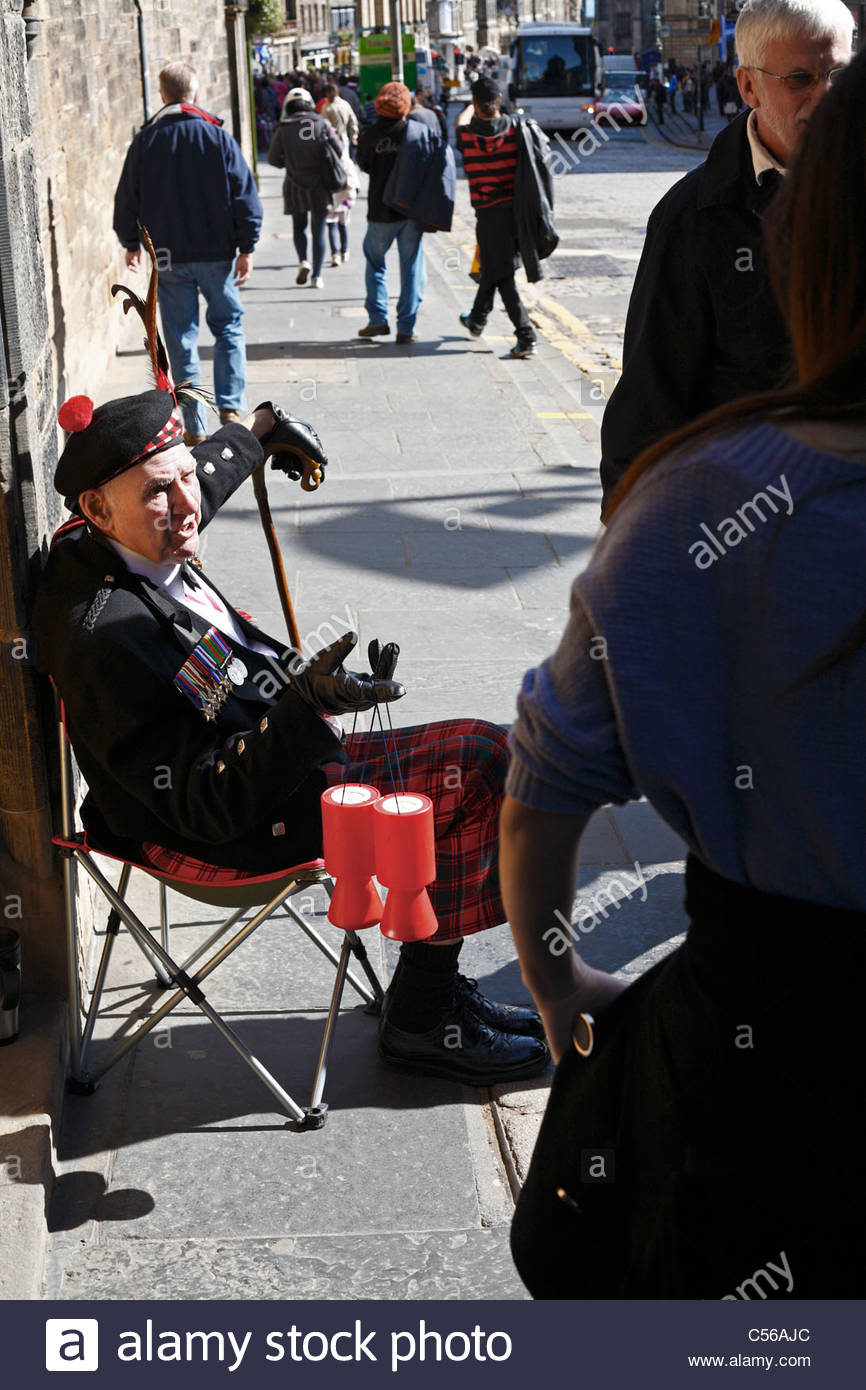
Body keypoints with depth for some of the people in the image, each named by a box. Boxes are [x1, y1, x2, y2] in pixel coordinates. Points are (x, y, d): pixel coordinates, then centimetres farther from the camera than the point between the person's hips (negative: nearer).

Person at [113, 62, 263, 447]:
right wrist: (246, 247, 0)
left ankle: (194, 427, 7)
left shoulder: (145, 141, 0)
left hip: (168, 256, 1)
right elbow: (244, 194, -6)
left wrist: (131, 242, 21)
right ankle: (231, 405, 0)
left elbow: (127, 198, 7)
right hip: (217, 253, -1)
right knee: (229, 327, 15)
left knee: (181, 339, 6)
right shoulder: (217, 136, -4)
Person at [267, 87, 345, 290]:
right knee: (318, 230, 6)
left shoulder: (283, 129, -6)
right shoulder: (322, 124, -4)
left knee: (299, 226, 18)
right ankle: (316, 276, 4)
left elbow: (273, 159, -2)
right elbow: (339, 153, -2)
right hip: (320, 185, 0)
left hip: (295, 186, 0)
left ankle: (303, 261, -5)